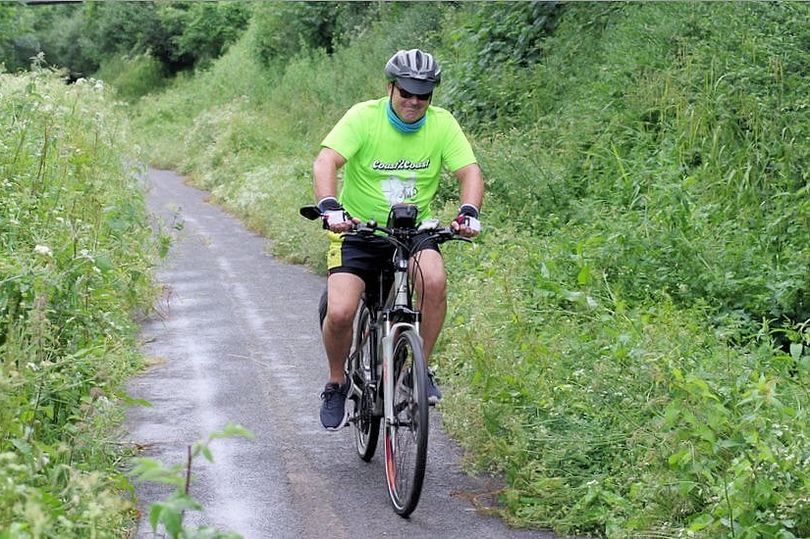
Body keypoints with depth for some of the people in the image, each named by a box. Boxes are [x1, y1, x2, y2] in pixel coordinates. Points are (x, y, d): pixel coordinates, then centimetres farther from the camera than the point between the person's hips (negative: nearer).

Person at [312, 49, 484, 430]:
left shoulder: (442, 123, -4)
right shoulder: (364, 117, -13)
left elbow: (469, 172, -10)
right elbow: (325, 162, -23)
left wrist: (469, 212, -31)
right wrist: (330, 207, -42)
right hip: (359, 228, -1)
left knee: (434, 280, -31)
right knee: (340, 312, -20)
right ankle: (336, 384, 10)